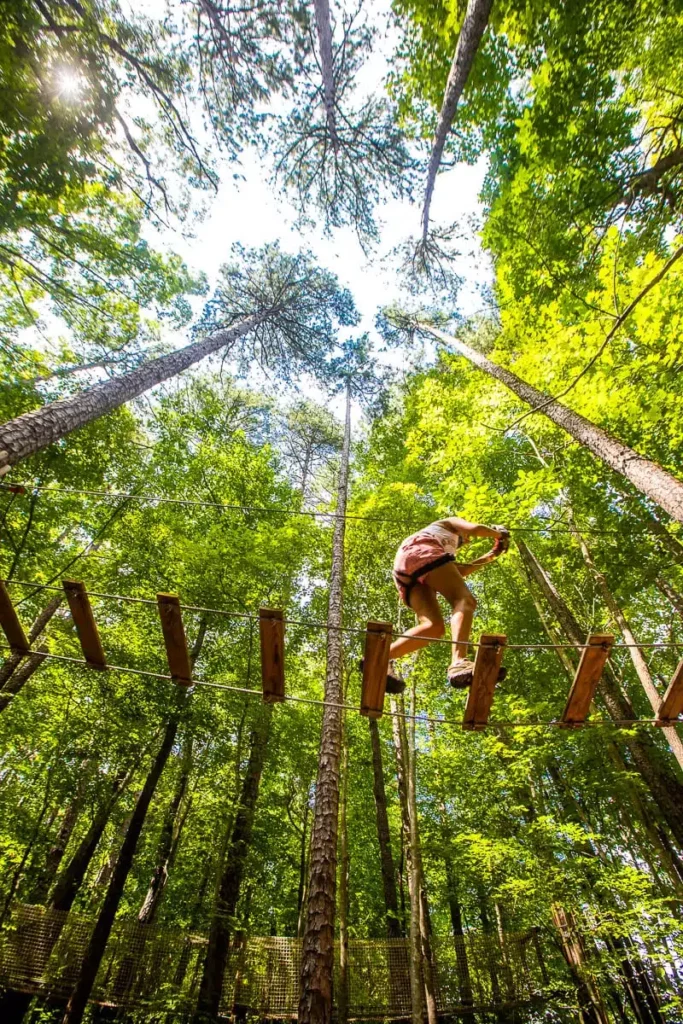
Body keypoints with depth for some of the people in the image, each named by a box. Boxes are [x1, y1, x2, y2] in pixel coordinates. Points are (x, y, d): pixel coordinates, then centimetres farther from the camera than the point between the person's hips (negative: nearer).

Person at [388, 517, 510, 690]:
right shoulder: (451, 523, 33)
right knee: (464, 599, -22)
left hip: (402, 571, 7)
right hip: (420, 550, -7)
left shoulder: (448, 547, 50)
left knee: (434, 627, -11)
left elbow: (459, 572, 35)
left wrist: (489, 556, 44)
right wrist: (499, 533, 32)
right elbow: (475, 528, 13)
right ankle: (458, 663, -47)